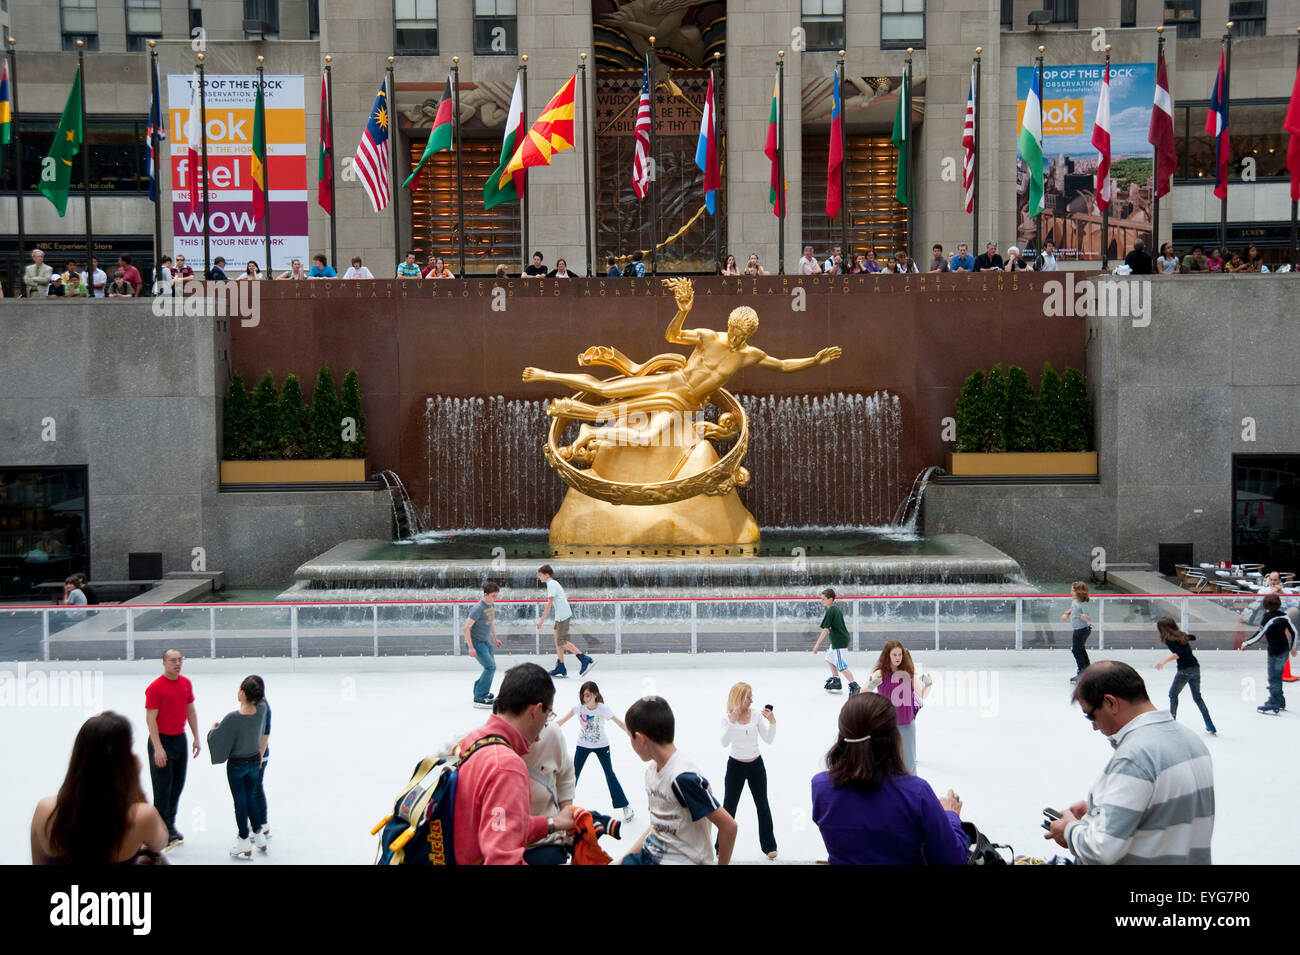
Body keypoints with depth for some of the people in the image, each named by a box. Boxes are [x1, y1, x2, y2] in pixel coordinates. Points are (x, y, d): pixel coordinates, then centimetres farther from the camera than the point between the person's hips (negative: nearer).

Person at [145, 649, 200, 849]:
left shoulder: (186, 683, 6)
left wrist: (196, 738, 11)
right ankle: (163, 830, 7)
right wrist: (158, 748, -19)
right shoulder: (155, 687, -14)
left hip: (180, 739, 6)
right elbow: (150, 719, -16)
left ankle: (170, 823, 27)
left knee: (177, 785, 12)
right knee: (163, 786, -2)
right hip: (162, 741, -6)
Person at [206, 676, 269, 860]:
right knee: (251, 798, 22)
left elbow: (216, 737, -14)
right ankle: (259, 836, 30)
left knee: (240, 802, 10)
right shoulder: (262, 710, -15)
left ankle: (244, 843, 20)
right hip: (255, 761, 4)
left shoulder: (232, 717, -28)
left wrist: (213, 727, 3)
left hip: (236, 764, -4)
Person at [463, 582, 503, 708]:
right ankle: (479, 699, -14)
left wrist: (495, 638, 26)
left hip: (485, 641, 9)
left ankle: (479, 690, 36)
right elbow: (467, 628, -22)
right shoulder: (478, 608, -23)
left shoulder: (492, 605, 4)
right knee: (490, 667, -17)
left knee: (491, 667, 17)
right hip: (475, 642, -9)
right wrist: (471, 647, -24)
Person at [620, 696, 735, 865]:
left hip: (681, 860, -8)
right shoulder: (651, 771, 4)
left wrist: (722, 864, -7)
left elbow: (728, 826, -20)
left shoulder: (683, 777, -24)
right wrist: (622, 860, 11)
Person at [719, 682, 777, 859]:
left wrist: (772, 722, -22)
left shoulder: (757, 714, -8)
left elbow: (768, 740, -7)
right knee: (728, 807, 8)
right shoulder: (727, 718, -12)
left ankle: (769, 846, 26)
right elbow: (724, 742, -24)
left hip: (756, 765, 2)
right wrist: (732, 722, -34)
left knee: (763, 806, 12)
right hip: (735, 766, -2)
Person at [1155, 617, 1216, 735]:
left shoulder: (1169, 639, -9)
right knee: (1197, 696, 17)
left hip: (1184, 670, -7)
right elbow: (1193, 637, 33)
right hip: (1195, 667, 7)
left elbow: (1178, 653, -22)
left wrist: (1164, 661, -26)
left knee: (1173, 694, 11)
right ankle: (1210, 726, 14)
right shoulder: (1181, 635, 13)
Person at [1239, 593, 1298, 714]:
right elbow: (1293, 631, 10)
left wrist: (1245, 644, -12)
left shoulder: (1268, 618, -18)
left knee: (1273, 678, -3)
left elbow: (1259, 635, -20)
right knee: (1277, 677, 19)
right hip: (1285, 649, 7)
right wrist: (1292, 647, 22)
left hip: (1275, 651, -7)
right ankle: (1280, 702, 27)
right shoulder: (1283, 615, 3)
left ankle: (1273, 705, -4)